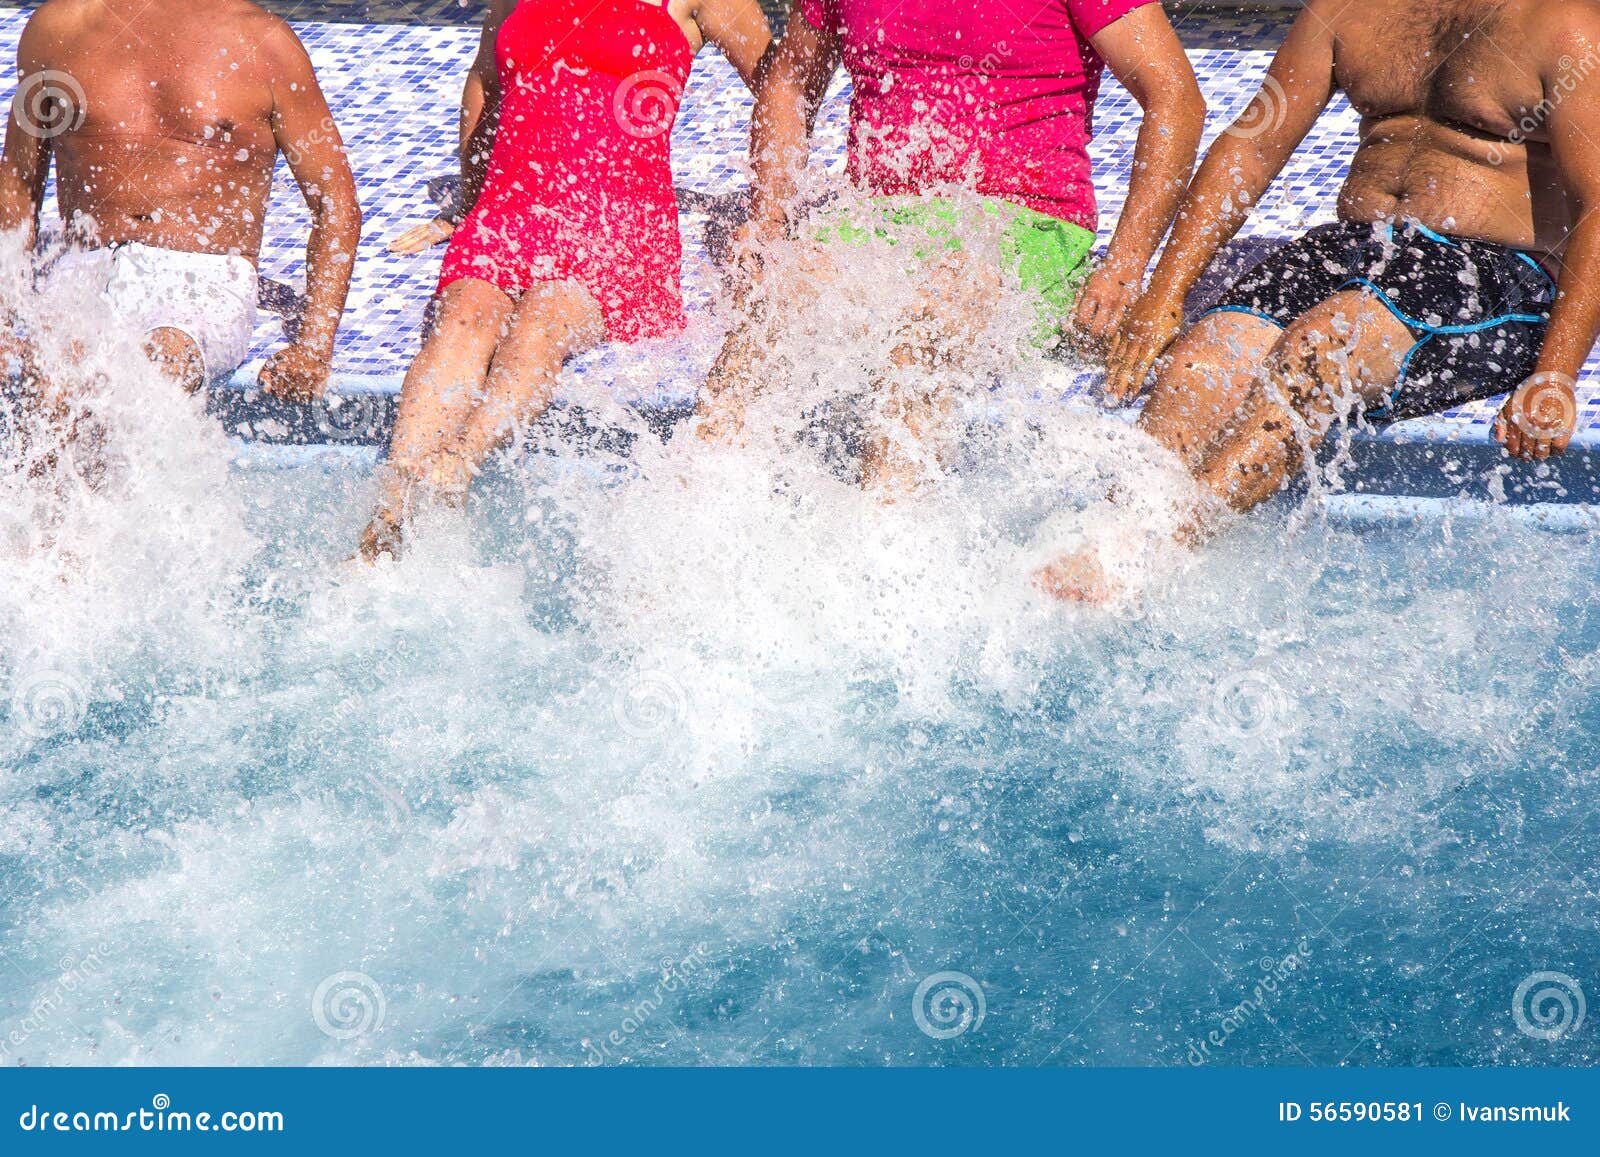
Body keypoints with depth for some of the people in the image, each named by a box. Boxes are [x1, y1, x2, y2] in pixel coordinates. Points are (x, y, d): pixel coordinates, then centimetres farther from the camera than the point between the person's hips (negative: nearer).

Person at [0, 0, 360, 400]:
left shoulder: (262, 38, 5)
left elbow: (337, 205, 5)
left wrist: (315, 346, -7)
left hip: (207, 281, -2)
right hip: (85, 274, 3)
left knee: (164, 364, -37)